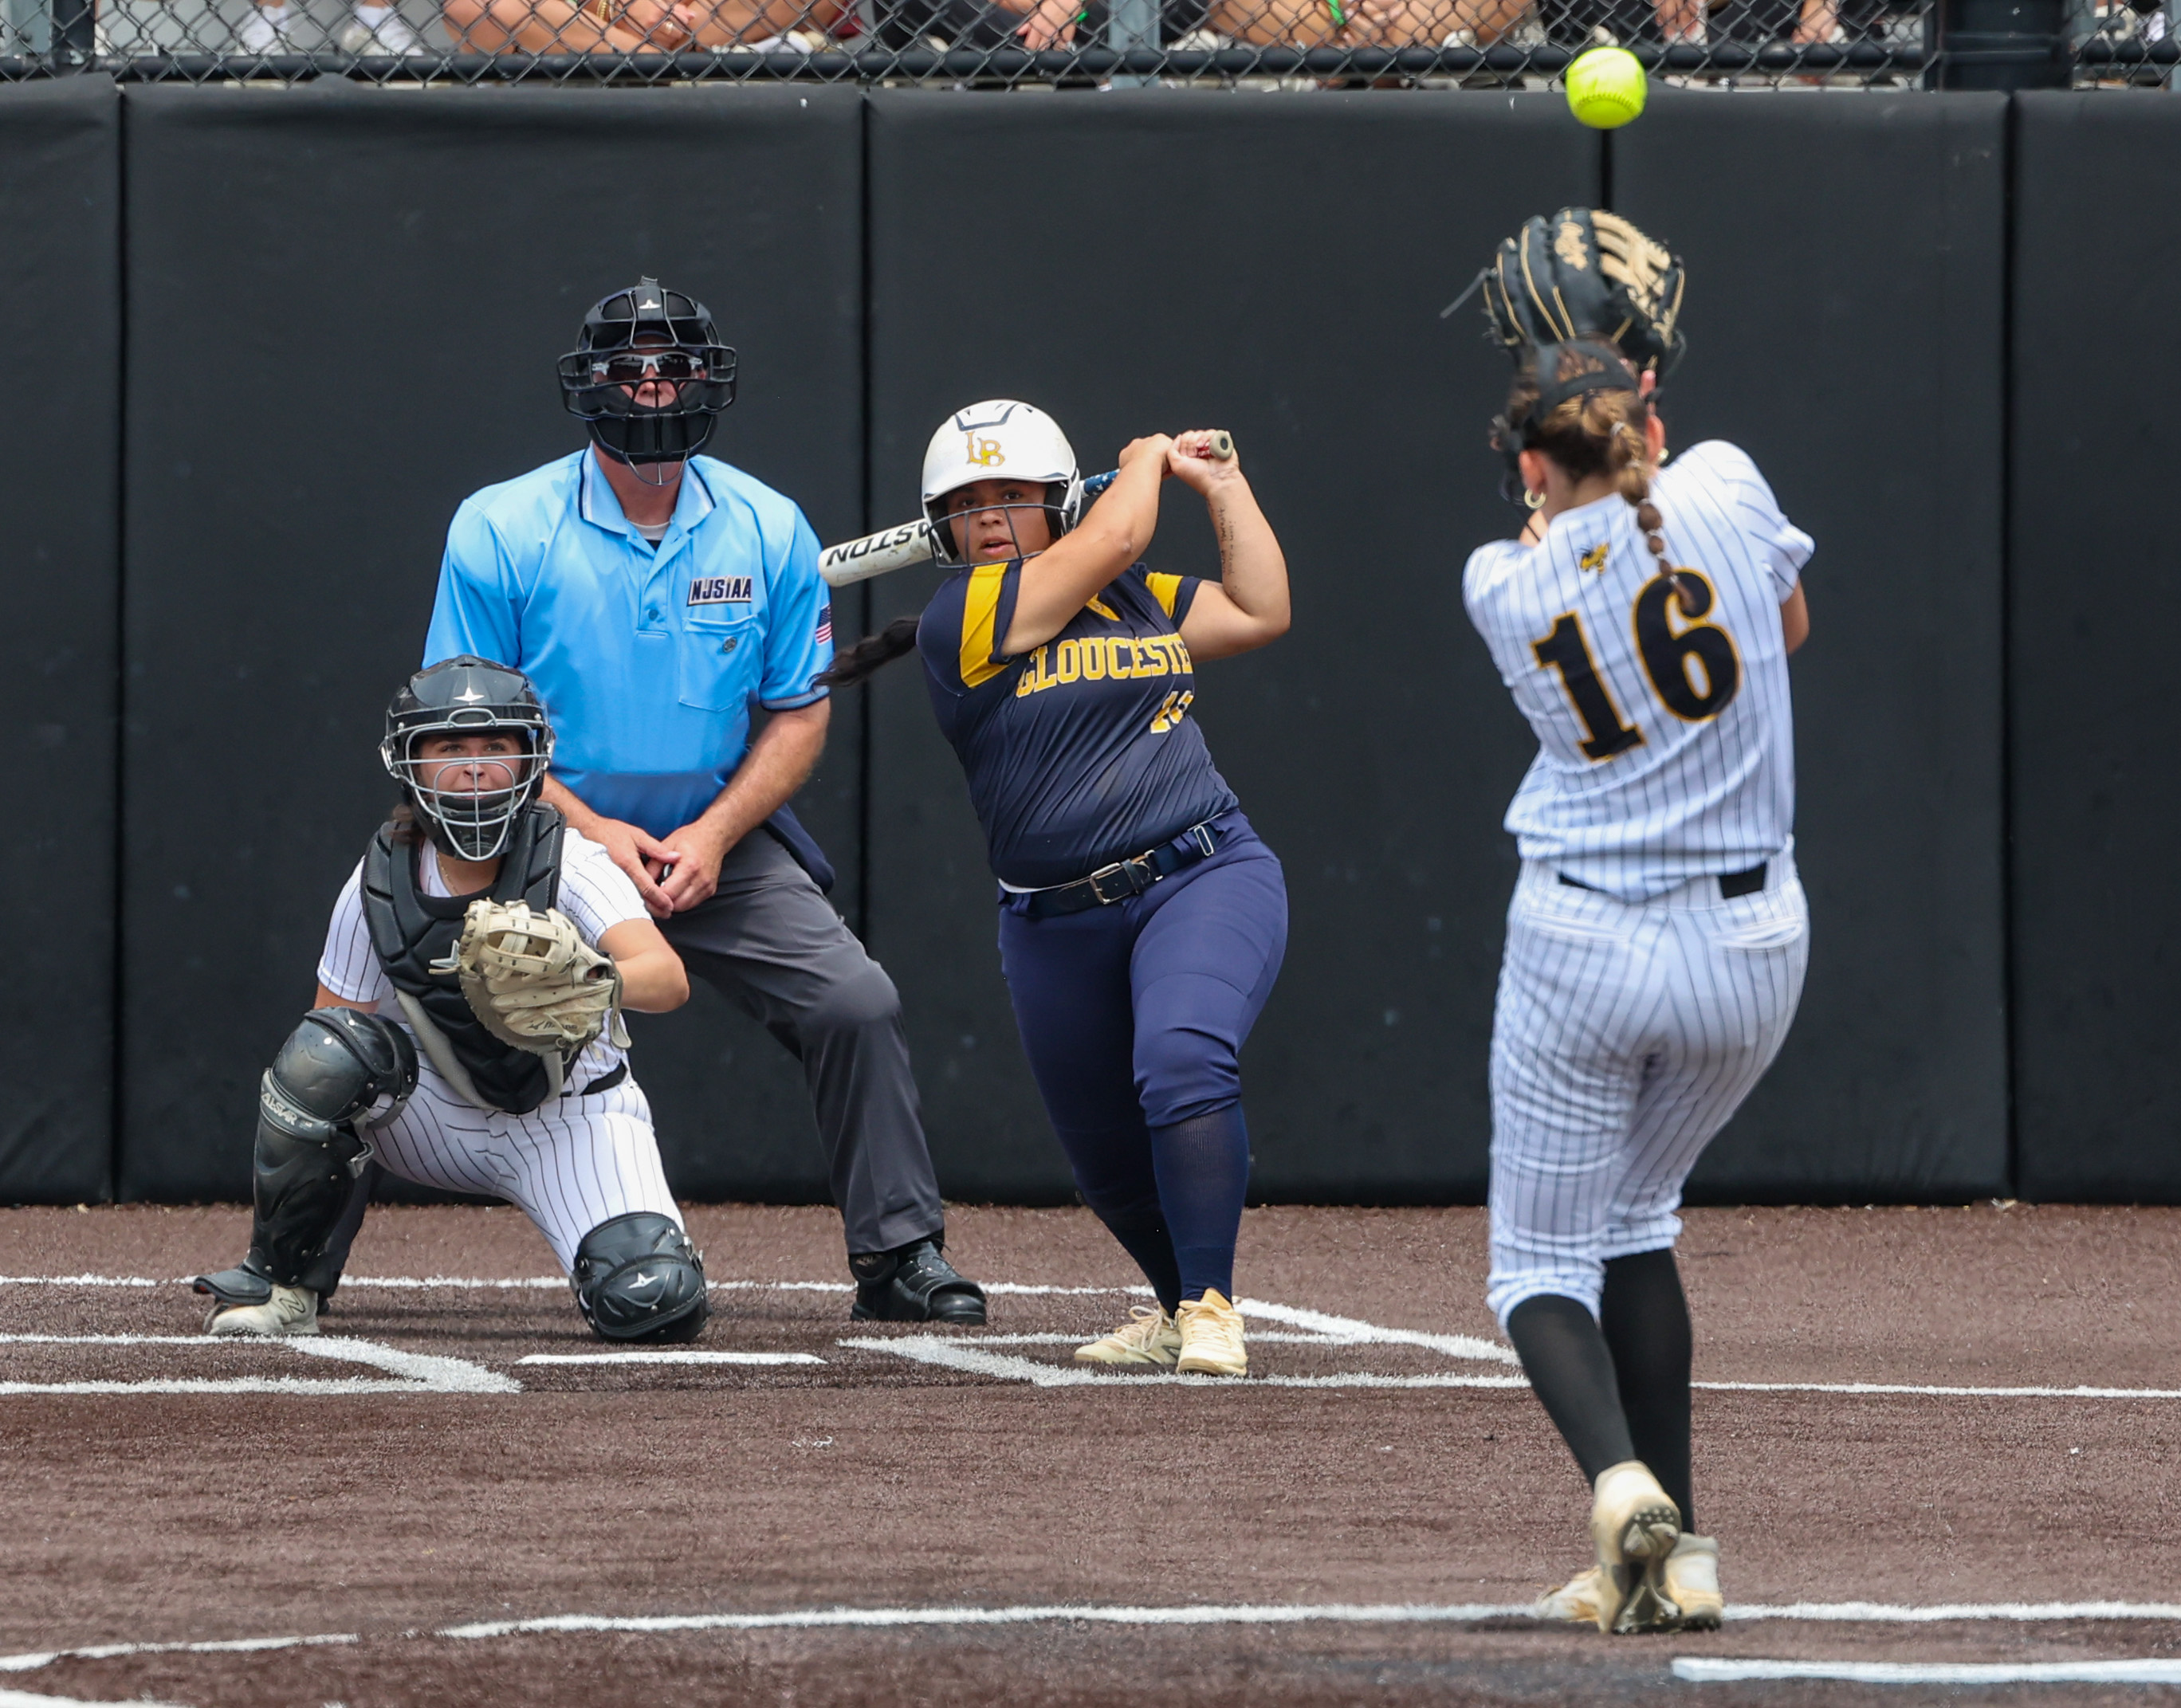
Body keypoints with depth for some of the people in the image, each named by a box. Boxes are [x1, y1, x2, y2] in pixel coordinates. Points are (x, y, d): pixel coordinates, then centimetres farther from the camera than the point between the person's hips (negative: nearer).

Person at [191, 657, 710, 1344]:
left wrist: (601, 983, -59)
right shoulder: (380, 885, -11)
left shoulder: (569, 863, -20)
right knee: (327, 1049, -29)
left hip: (571, 1121, -2)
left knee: (652, 1301, -28)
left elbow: (668, 978, -36)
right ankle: (282, 1285, -10)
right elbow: (335, 1042, -4)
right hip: (444, 1118, 2)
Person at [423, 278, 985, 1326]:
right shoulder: (502, 531, -10)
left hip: (720, 841, 2)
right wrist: (592, 832, -18)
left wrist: (714, 836, -12)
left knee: (856, 1003, -14)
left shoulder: (769, 532, -2)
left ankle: (898, 1254, -3)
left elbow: (798, 715, 3)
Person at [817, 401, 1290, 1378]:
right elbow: (1112, 538, -10)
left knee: (1180, 1065, -28)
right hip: (1057, 924, 0)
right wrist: (1148, 460, 9)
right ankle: (1180, 1307, 36)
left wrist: (1219, 485, 19)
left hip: (1204, 879, 0)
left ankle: (1210, 1307, -24)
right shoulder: (958, 620, -4)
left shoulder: (1138, 600, 12)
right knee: (1105, 1153, 9)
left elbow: (1260, 611, 17)